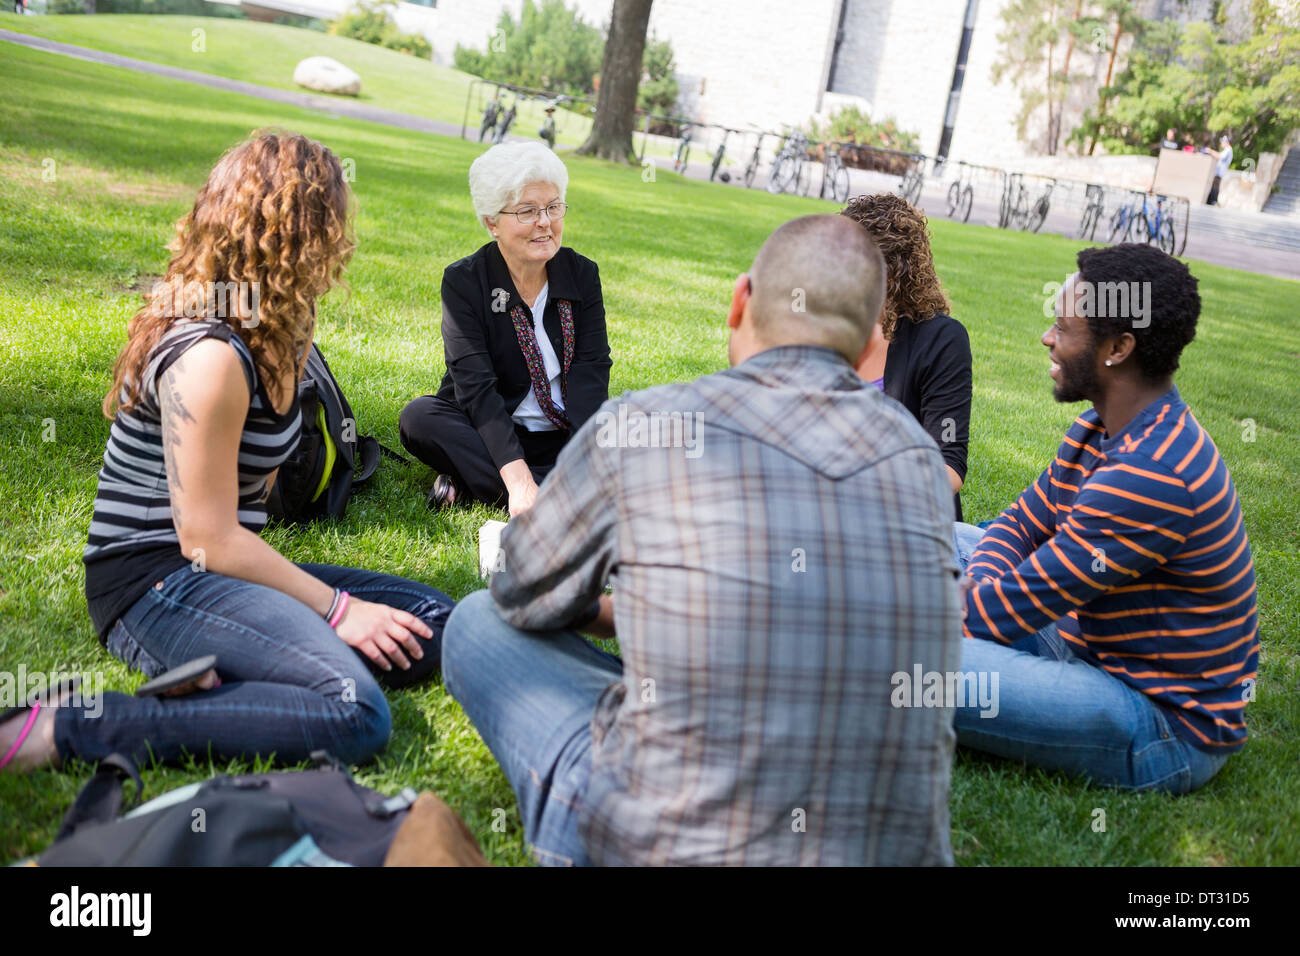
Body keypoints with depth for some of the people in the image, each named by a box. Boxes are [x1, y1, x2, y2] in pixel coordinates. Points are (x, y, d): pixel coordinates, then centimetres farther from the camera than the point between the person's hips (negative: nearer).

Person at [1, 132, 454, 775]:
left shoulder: (263, 334, 10)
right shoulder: (209, 356, -20)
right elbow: (209, 538, -17)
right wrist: (338, 610, -13)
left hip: (218, 571, 9)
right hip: (155, 584, -9)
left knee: (436, 626, -3)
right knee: (356, 715, -30)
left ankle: (222, 675, -14)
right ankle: (63, 732, -23)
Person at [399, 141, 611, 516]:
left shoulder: (582, 274, -1)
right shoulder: (464, 281, -10)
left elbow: (591, 371, -11)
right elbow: (476, 387, -21)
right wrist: (519, 480, -34)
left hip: (565, 436, 2)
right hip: (490, 437, -2)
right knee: (418, 417, -28)